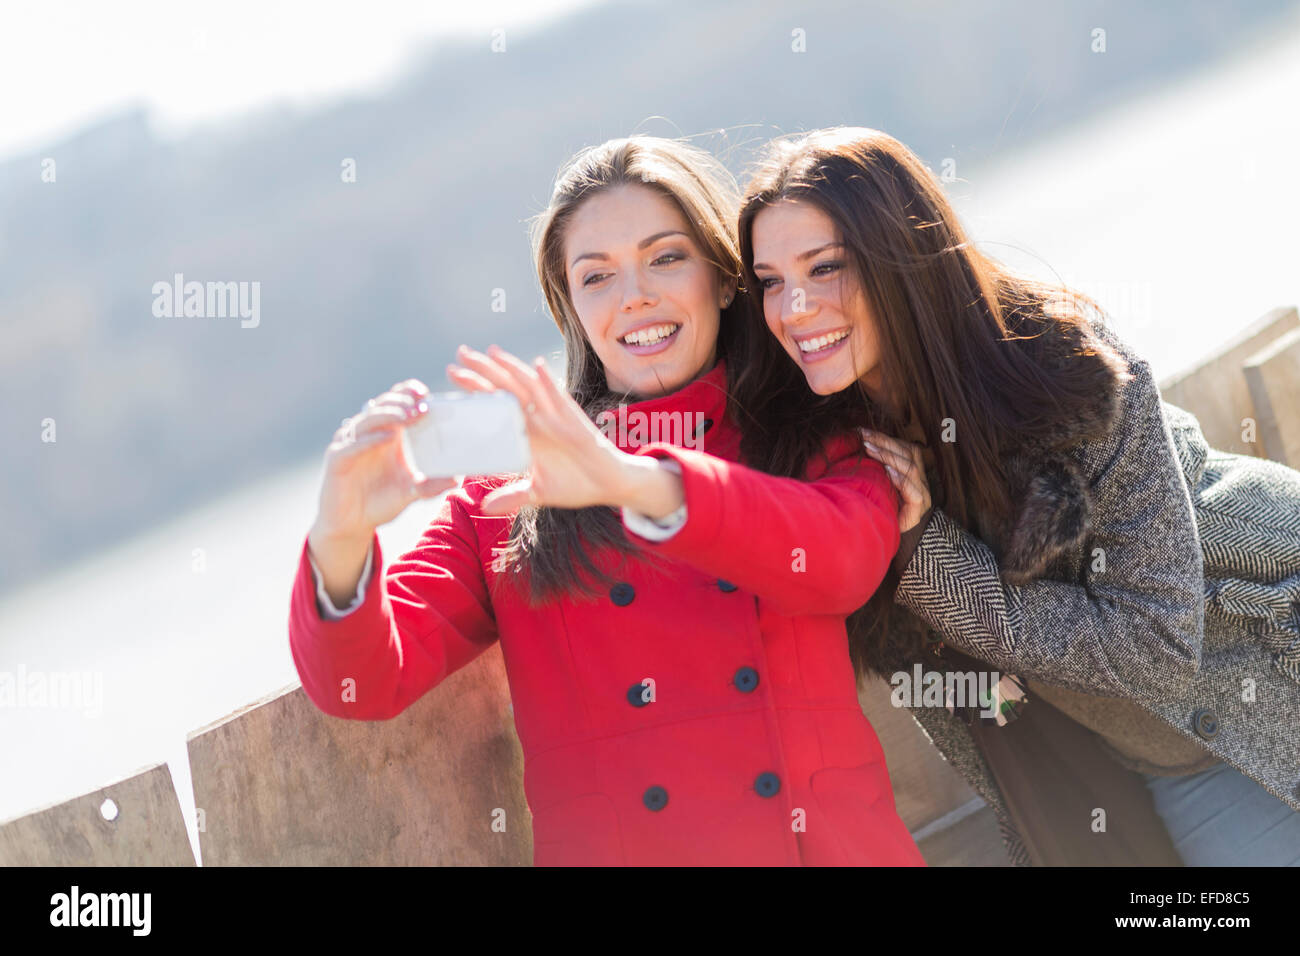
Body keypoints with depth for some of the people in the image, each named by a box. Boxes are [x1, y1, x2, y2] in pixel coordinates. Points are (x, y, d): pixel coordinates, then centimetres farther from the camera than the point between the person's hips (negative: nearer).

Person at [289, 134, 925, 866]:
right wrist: (340, 543, -15)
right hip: (608, 846, 2)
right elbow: (367, 682, 5)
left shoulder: (819, 443, 14)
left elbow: (849, 559, -8)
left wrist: (638, 483, -21)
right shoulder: (508, 486, 15)